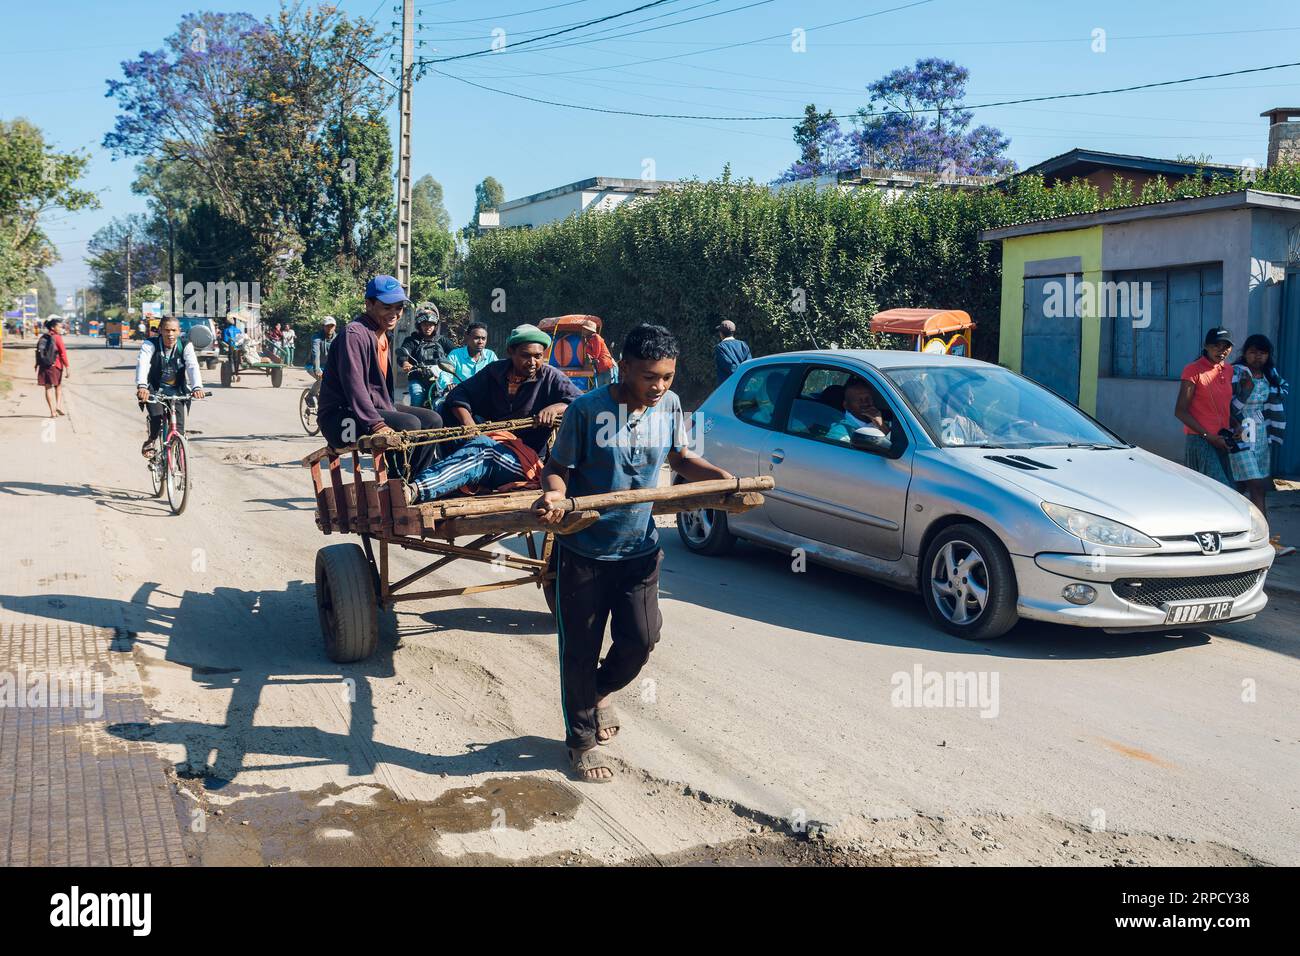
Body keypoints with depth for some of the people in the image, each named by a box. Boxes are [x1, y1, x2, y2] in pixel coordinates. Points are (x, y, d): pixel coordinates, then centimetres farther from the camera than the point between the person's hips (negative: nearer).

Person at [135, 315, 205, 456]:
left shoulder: (185, 346, -11)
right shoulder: (149, 344, -15)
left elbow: (193, 366, -26)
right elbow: (142, 364, -32)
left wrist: (197, 387, -46)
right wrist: (141, 386, -52)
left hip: (176, 391, 1)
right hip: (154, 390, -1)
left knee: (178, 426, -12)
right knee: (157, 417, -24)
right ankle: (149, 442, 8)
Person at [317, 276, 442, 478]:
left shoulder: (384, 336, 16)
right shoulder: (354, 334, -17)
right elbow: (353, 385, -27)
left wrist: (391, 412, 4)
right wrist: (376, 424, -35)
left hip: (374, 408, 10)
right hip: (339, 417, -10)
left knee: (432, 420, 4)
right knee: (409, 424, -28)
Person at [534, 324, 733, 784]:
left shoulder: (669, 405, -3)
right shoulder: (587, 410, -18)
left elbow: (680, 458, 11)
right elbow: (558, 468, -11)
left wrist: (720, 476, -7)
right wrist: (553, 492, -34)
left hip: (640, 548, 4)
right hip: (584, 550, -4)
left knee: (640, 639, 7)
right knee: (580, 648, 7)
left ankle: (600, 692, 40)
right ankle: (581, 741, 26)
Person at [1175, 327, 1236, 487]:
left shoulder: (1228, 371, 13)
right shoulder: (1193, 370, -8)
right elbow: (1180, 411, -11)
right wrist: (1208, 436, -14)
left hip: (1221, 441, 7)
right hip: (1200, 440, -7)